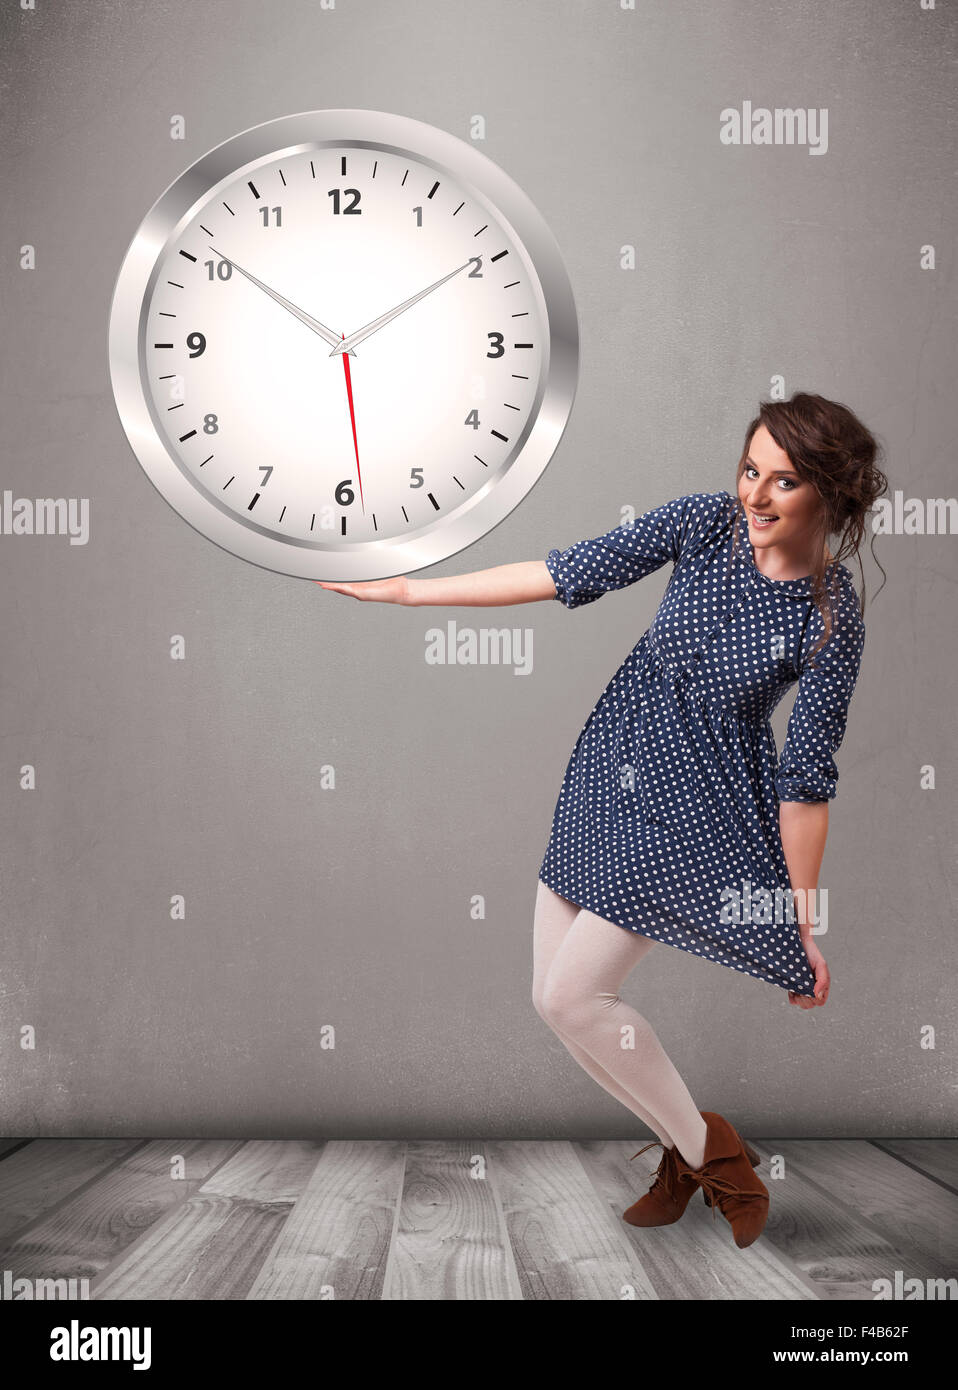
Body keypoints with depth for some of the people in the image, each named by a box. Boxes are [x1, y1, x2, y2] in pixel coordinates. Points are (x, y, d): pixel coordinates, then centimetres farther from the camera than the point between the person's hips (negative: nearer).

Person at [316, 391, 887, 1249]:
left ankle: (709, 1150, 14)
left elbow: (808, 777, -12)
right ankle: (688, 1151, 28)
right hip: (612, 762, 6)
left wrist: (805, 926, -9)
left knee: (572, 995, -9)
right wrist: (410, 591, -6)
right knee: (555, 994, 9)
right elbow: (572, 573, -5)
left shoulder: (832, 616, -16)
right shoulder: (707, 521, -7)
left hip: (696, 806, -6)